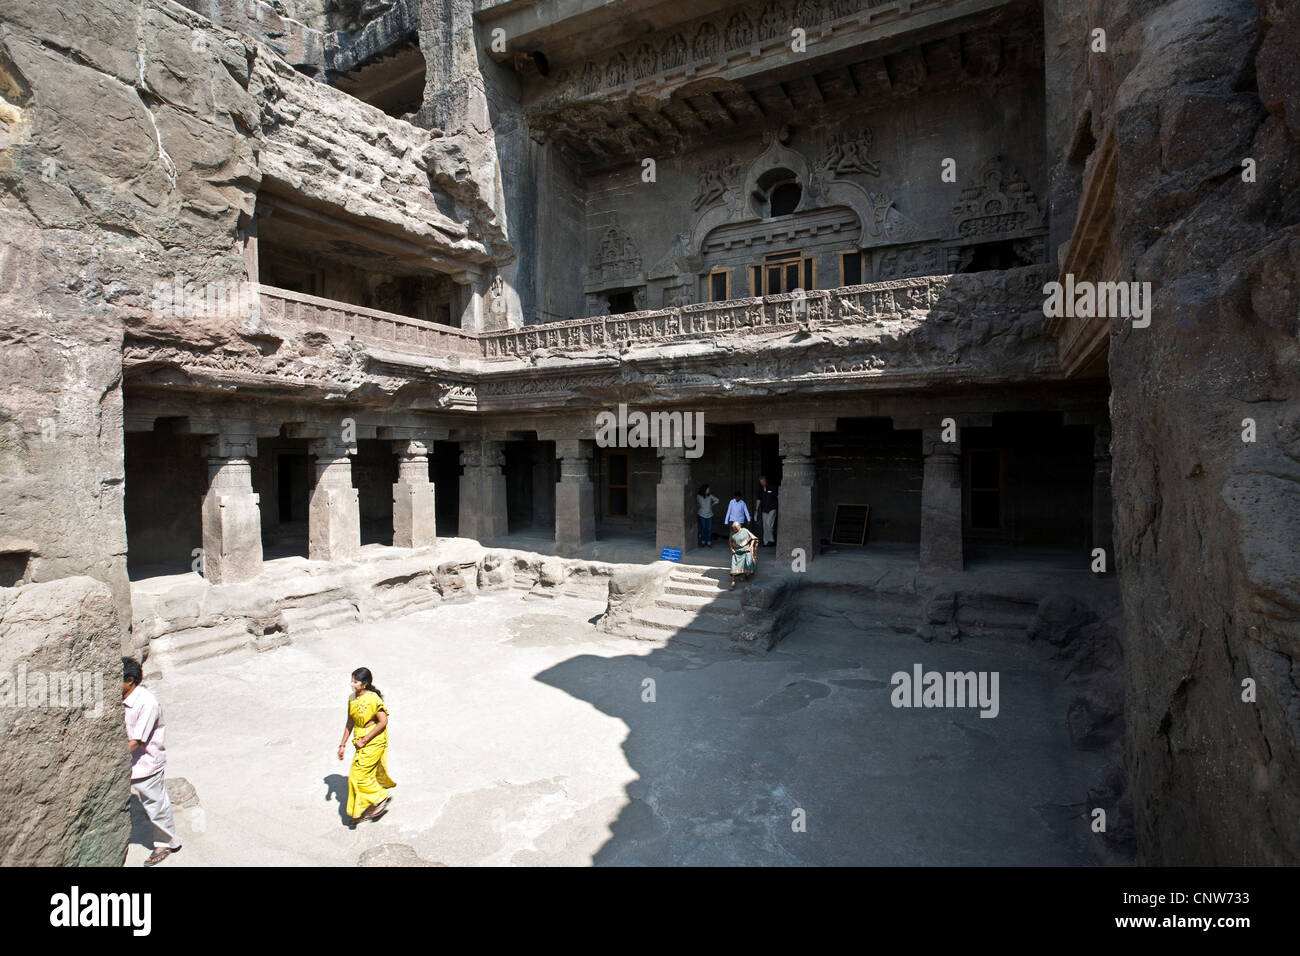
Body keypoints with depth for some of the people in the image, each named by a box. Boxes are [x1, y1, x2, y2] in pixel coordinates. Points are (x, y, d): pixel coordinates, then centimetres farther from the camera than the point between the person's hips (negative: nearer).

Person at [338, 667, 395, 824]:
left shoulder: (373, 699, -21)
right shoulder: (352, 698, 2)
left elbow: (383, 722, -21)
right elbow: (350, 722, 12)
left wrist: (364, 740, -18)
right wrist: (343, 744, 12)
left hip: (374, 742, -7)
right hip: (362, 742, 7)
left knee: (359, 775, -4)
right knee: (368, 774, 16)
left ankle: (380, 798, 14)